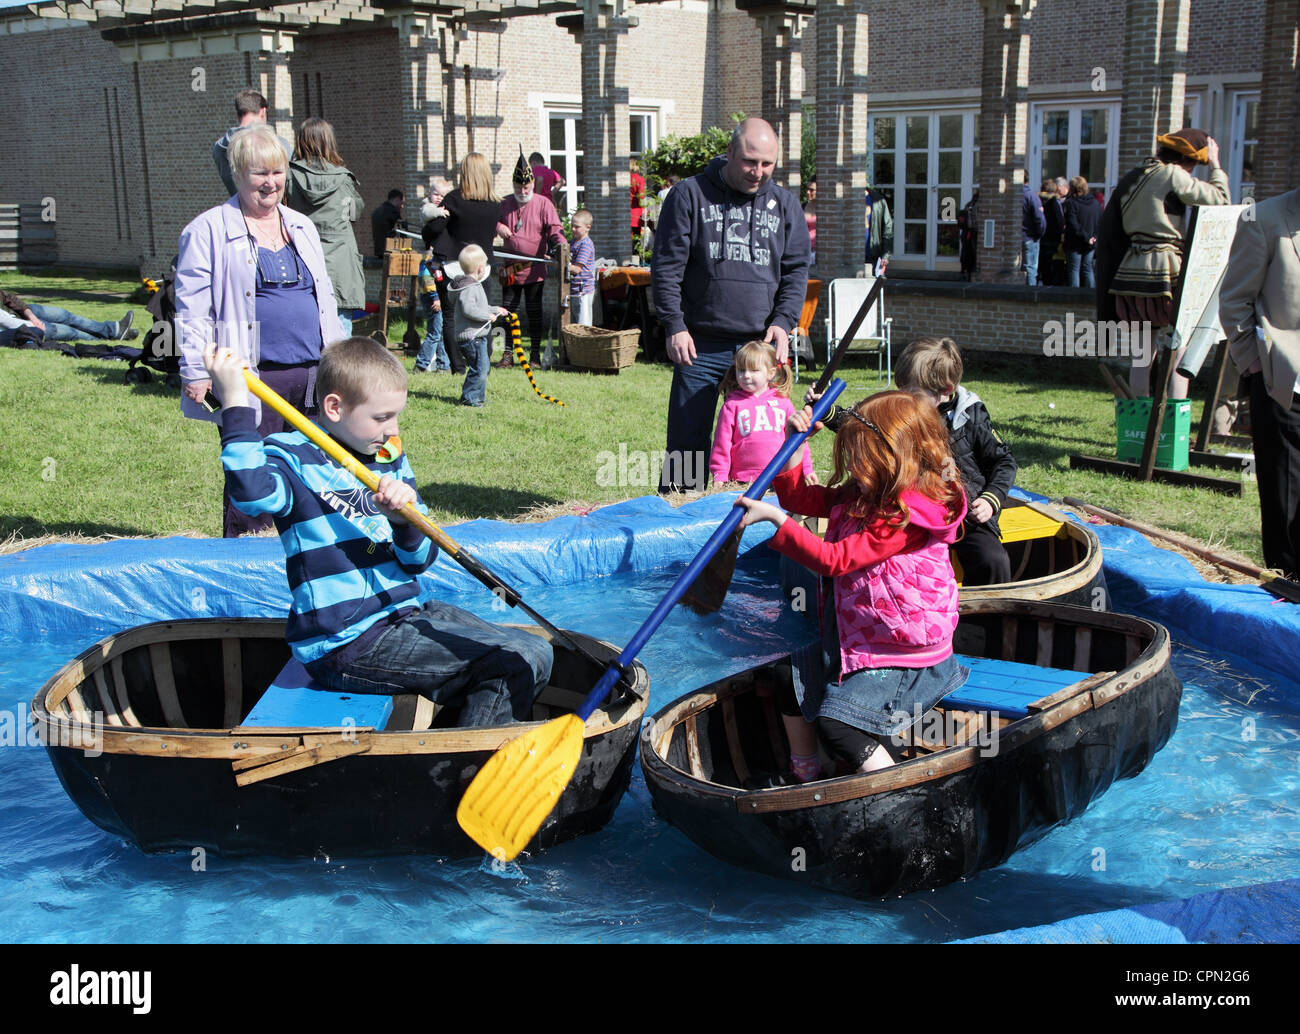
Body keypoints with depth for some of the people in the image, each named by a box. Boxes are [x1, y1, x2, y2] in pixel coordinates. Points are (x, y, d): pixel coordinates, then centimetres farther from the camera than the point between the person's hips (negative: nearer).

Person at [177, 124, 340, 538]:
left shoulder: (302, 226, 18)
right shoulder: (208, 231, -1)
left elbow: (326, 297, 23)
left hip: (313, 375, 6)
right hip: (252, 377, -5)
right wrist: (196, 372, -10)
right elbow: (192, 309, -4)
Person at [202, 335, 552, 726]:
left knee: (536, 652, 10)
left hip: (404, 614, 8)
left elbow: (417, 562, 10)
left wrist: (405, 519, -11)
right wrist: (236, 401, -31)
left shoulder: (391, 460, 13)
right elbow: (253, 492, -33)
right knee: (518, 663, -17)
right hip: (346, 645, -8)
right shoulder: (295, 457, -8)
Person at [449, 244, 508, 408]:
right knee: (479, 368, -11)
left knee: (482, 368, 18)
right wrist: (488, 316, -21)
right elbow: (468, 309, -29)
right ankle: (469, 398, -4)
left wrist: (495, 310, 34)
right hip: (471, 336, -11)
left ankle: (478, 396, 28)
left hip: (478, 336, 11)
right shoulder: (469, 288, -17)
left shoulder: (474, 286, 18)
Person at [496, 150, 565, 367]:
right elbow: (495, 221, 20)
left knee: (534, 311, 3)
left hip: (534, 269, -3)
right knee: (509, 310, 6)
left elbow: (554, 229, -9)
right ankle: (509, 352, 14)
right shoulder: (506, 204, 8)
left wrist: (561, 246, -28)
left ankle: (535, 353, 11)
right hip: (510, 268, 3)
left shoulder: (543, 203, -3)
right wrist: (498, 227, -4)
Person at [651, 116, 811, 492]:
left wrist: (783, 322, -3)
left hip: (761, 344, 2)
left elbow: (796, 270, 11)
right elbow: (667, 267, -1)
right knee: (687, 441, 1)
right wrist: (674, 327, -9)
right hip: (700, 345, -2)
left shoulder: (785, 204, 10)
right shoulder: (689, 195, 1)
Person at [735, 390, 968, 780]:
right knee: (792, 680, 14)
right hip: (857, 641, 10)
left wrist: (775, 518, -27)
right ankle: (803, 781, 31)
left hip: (905, 656, -10)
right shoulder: (861, 495, 5)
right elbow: (799, 497, 14)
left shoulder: (908, 513, -24)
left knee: (836, 724, -21)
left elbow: (834, 560, -28)